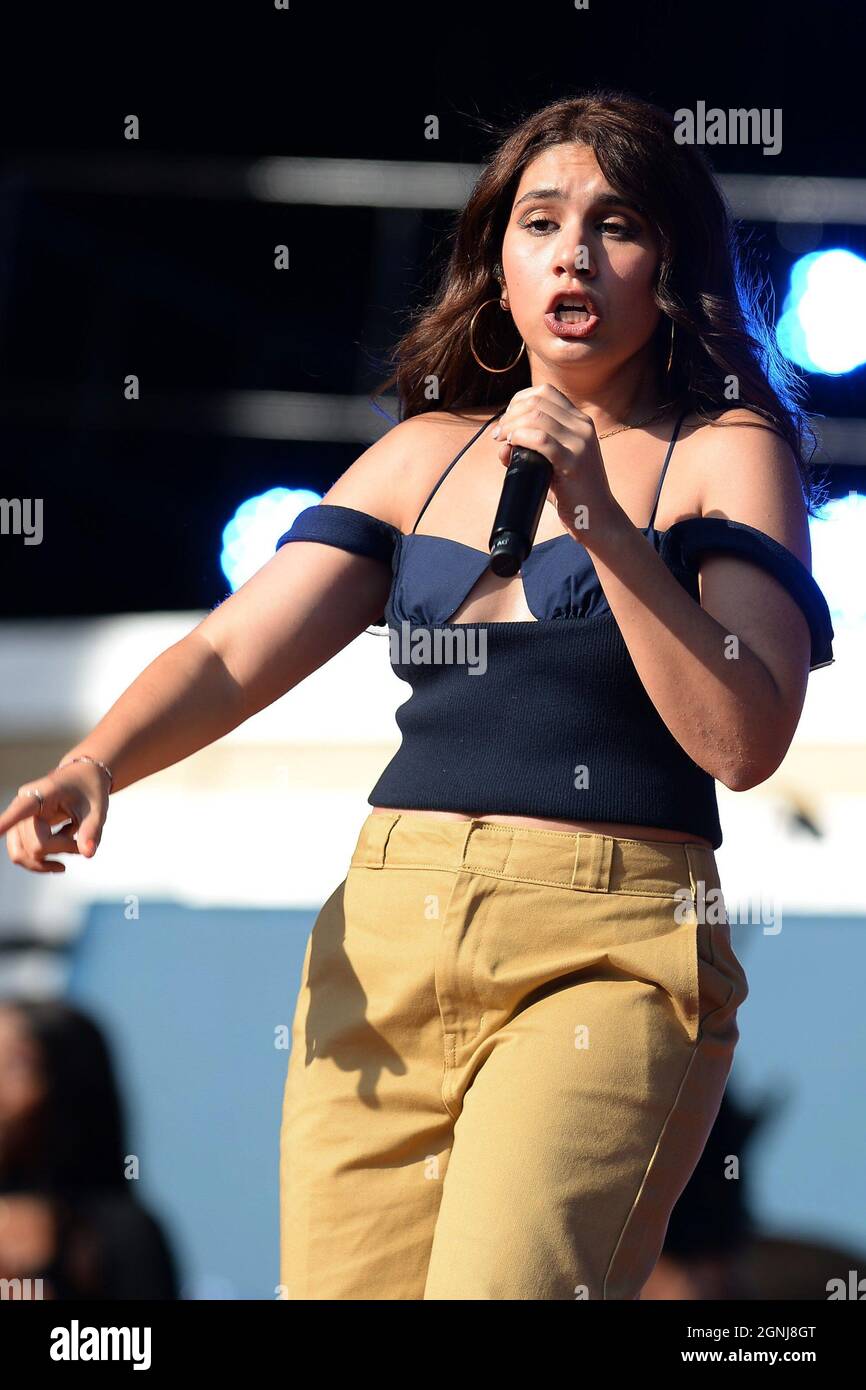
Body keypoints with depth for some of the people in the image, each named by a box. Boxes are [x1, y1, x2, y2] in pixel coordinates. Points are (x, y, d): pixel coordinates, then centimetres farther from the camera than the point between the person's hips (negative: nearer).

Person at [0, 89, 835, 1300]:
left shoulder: (729, 457, 4)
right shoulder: (428, 452, 17)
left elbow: (742, 740, -7)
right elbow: (233, 653, 11)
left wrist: (601, 521, -14)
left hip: (607, 957, -4)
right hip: (386, 939, 5)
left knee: (505, 1281, -25)